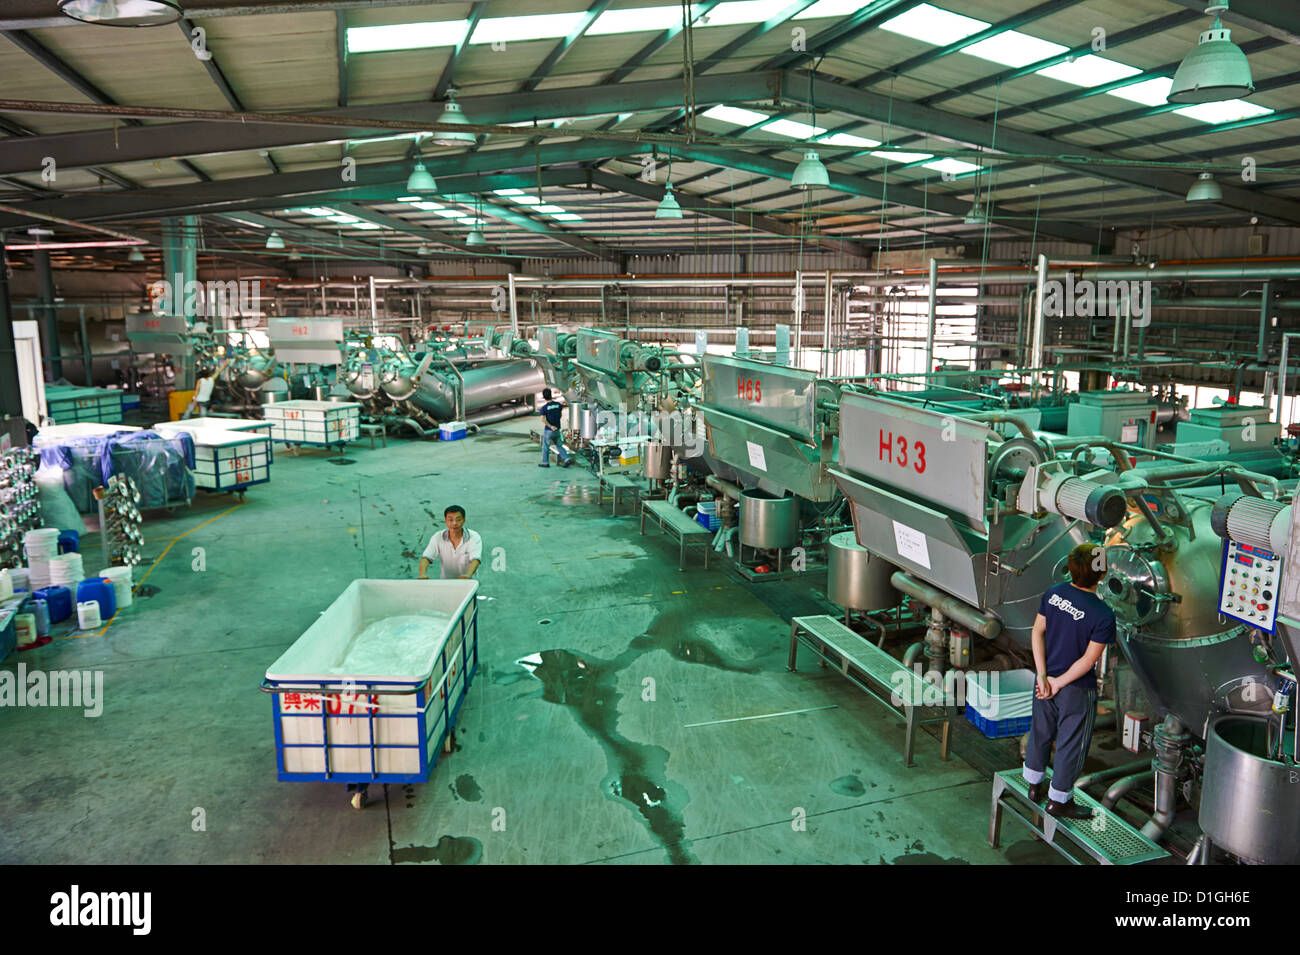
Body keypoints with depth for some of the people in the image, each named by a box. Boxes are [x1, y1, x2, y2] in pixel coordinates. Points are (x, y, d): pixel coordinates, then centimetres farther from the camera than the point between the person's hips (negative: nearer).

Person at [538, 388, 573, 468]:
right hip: (557, 430, 4)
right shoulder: (558, 404, 0)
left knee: (545, 447, 11)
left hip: (548, 430, -4)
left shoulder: (544, 408, -14)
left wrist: (551, 426, -24)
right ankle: (567, 459, 1)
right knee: (559, 446, 14)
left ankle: (545, 463, 19)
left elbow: (543, 419, -26)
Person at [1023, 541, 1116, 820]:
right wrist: (1058, 683, -11)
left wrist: (1043, 676, -5)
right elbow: (1089, 659, -21)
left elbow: (1038, 631, -5)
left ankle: (1034, 786, 42)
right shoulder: (1103, 616, -25)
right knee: (1071, 745, 14)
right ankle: (1058, 801, 29)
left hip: (1046, 678, 5)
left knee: (1040, 732, 23)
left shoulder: (1053, 593, -9)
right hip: (1076, 691, -5)